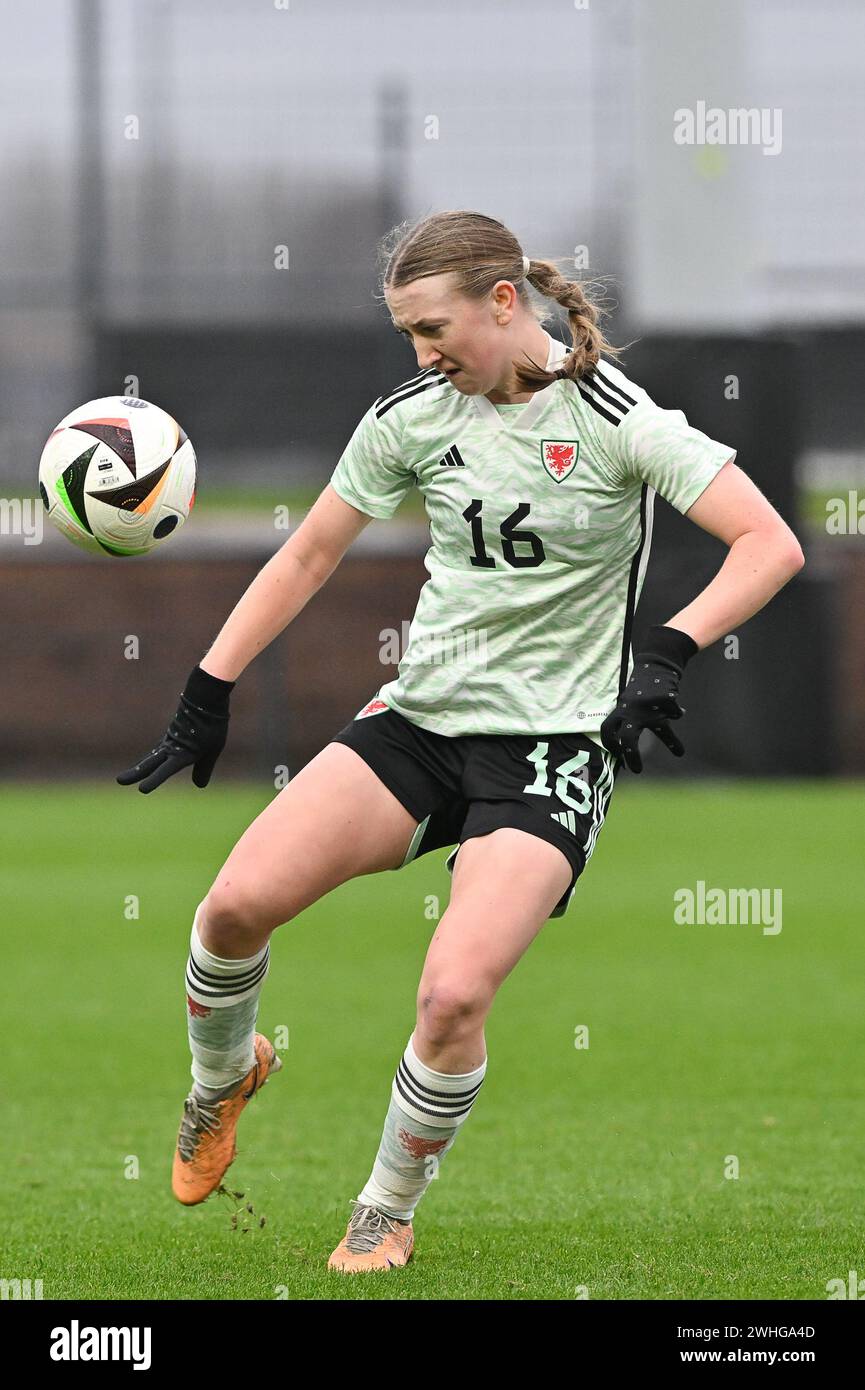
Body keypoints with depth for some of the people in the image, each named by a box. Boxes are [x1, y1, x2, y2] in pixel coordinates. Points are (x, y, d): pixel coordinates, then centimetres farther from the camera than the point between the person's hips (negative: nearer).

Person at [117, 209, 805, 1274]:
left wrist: (667, 654, -25)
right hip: (421, 717, 4)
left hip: (551, 745, -4)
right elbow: (307, 556, 14)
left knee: (454, 994, -23)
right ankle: (222, 1076, 18)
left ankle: (387, 1215, 3)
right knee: (237, 904, -16)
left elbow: (771, 545, -14)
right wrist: (208, 694, 10)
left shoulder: (618, 420, -11)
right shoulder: (409, 418, 3)